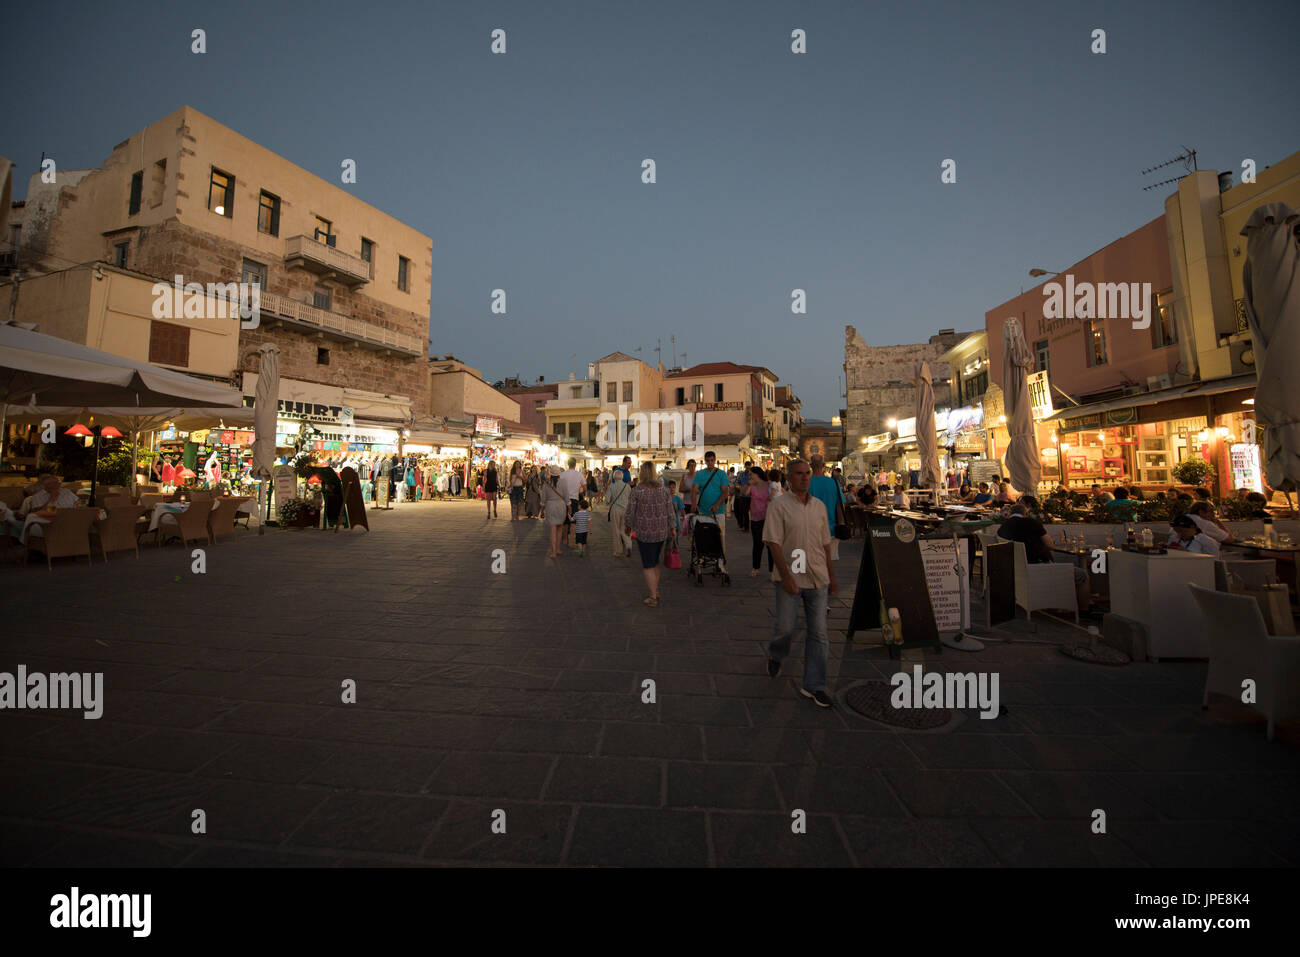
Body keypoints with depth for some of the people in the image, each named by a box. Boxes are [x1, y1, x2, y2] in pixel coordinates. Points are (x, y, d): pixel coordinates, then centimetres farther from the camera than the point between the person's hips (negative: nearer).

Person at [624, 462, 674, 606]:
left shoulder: (637, 490, -12)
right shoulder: (663, 489, -1)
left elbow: (630, 512, -7)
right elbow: (670, 511, 4)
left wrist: (628, 526, 11)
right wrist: (671, 528, 16)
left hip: (644, 533, -4)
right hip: (662, 532, 4)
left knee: (648, 565, 5)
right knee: (655, 562, 22)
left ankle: (653, 598, 8)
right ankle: (656, 591, 28)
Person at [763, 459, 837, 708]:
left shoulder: (819, 506, 10)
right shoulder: (778, 505, -7)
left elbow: (825, 544, 16)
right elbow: (774, 543, -12)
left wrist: (831, 576, 16)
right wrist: (786, 576, -18)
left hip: (818, 579, 5)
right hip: (790, 578, -4)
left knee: (818, 633, 6)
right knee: (785, 627, 2)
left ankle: (813, 685, 18)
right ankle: (775, 655, 36)